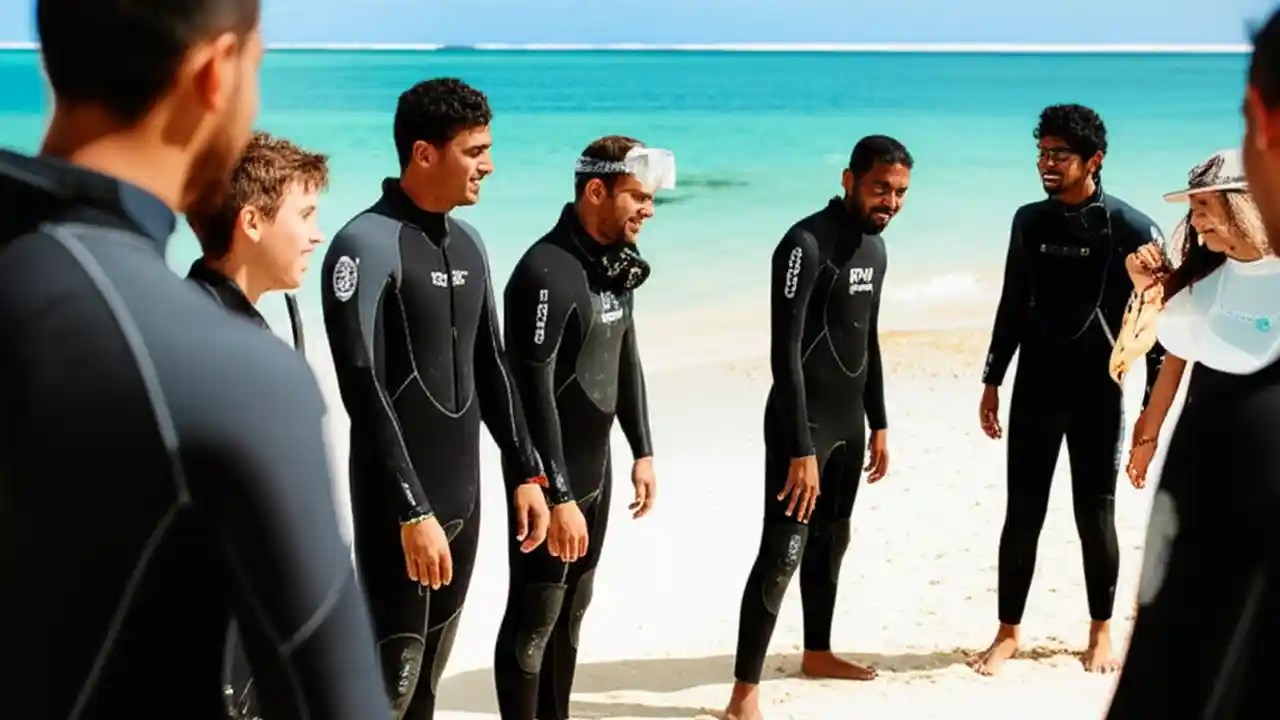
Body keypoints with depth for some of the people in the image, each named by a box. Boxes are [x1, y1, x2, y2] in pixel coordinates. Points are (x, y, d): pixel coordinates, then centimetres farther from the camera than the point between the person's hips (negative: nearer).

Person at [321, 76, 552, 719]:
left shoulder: (467, 244, 10)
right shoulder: (367, 245, -14)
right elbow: (364, 391, -19)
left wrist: (527, 472, 13)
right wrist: (413, 511, -21)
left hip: (462, 500, 7)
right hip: (399, 507, -7)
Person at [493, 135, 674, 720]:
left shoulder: (616, 264, 6)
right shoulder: (547, 271, -21)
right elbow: (533, 391, -23)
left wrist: (642, 451, 14)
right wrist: (557, 495, -24)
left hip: (596, 469, 8)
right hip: (551, 476, -8)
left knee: (572, 609, 16)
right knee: (534, 618, 1)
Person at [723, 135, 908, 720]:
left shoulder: (874, 247, 8)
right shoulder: (806, 245, -19)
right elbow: (784, 353, -23)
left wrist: (878, 425, 19)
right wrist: (800, 448, -26)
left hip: (848, 424, 8)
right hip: (802, 425, -8)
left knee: (830, 541, 18)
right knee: (783, 552, -9)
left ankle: (817, 652, 35)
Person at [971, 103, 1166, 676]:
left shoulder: (1132, 230, -8)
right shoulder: (1029, 222, 5)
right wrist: (992, 381, 11)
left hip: (1099, 392, -3)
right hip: (1035, 389, 3)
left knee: (1095, 515, 6)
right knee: (1022, 512, 5)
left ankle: (1101, 631, 23)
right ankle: (1008, 632, 15)